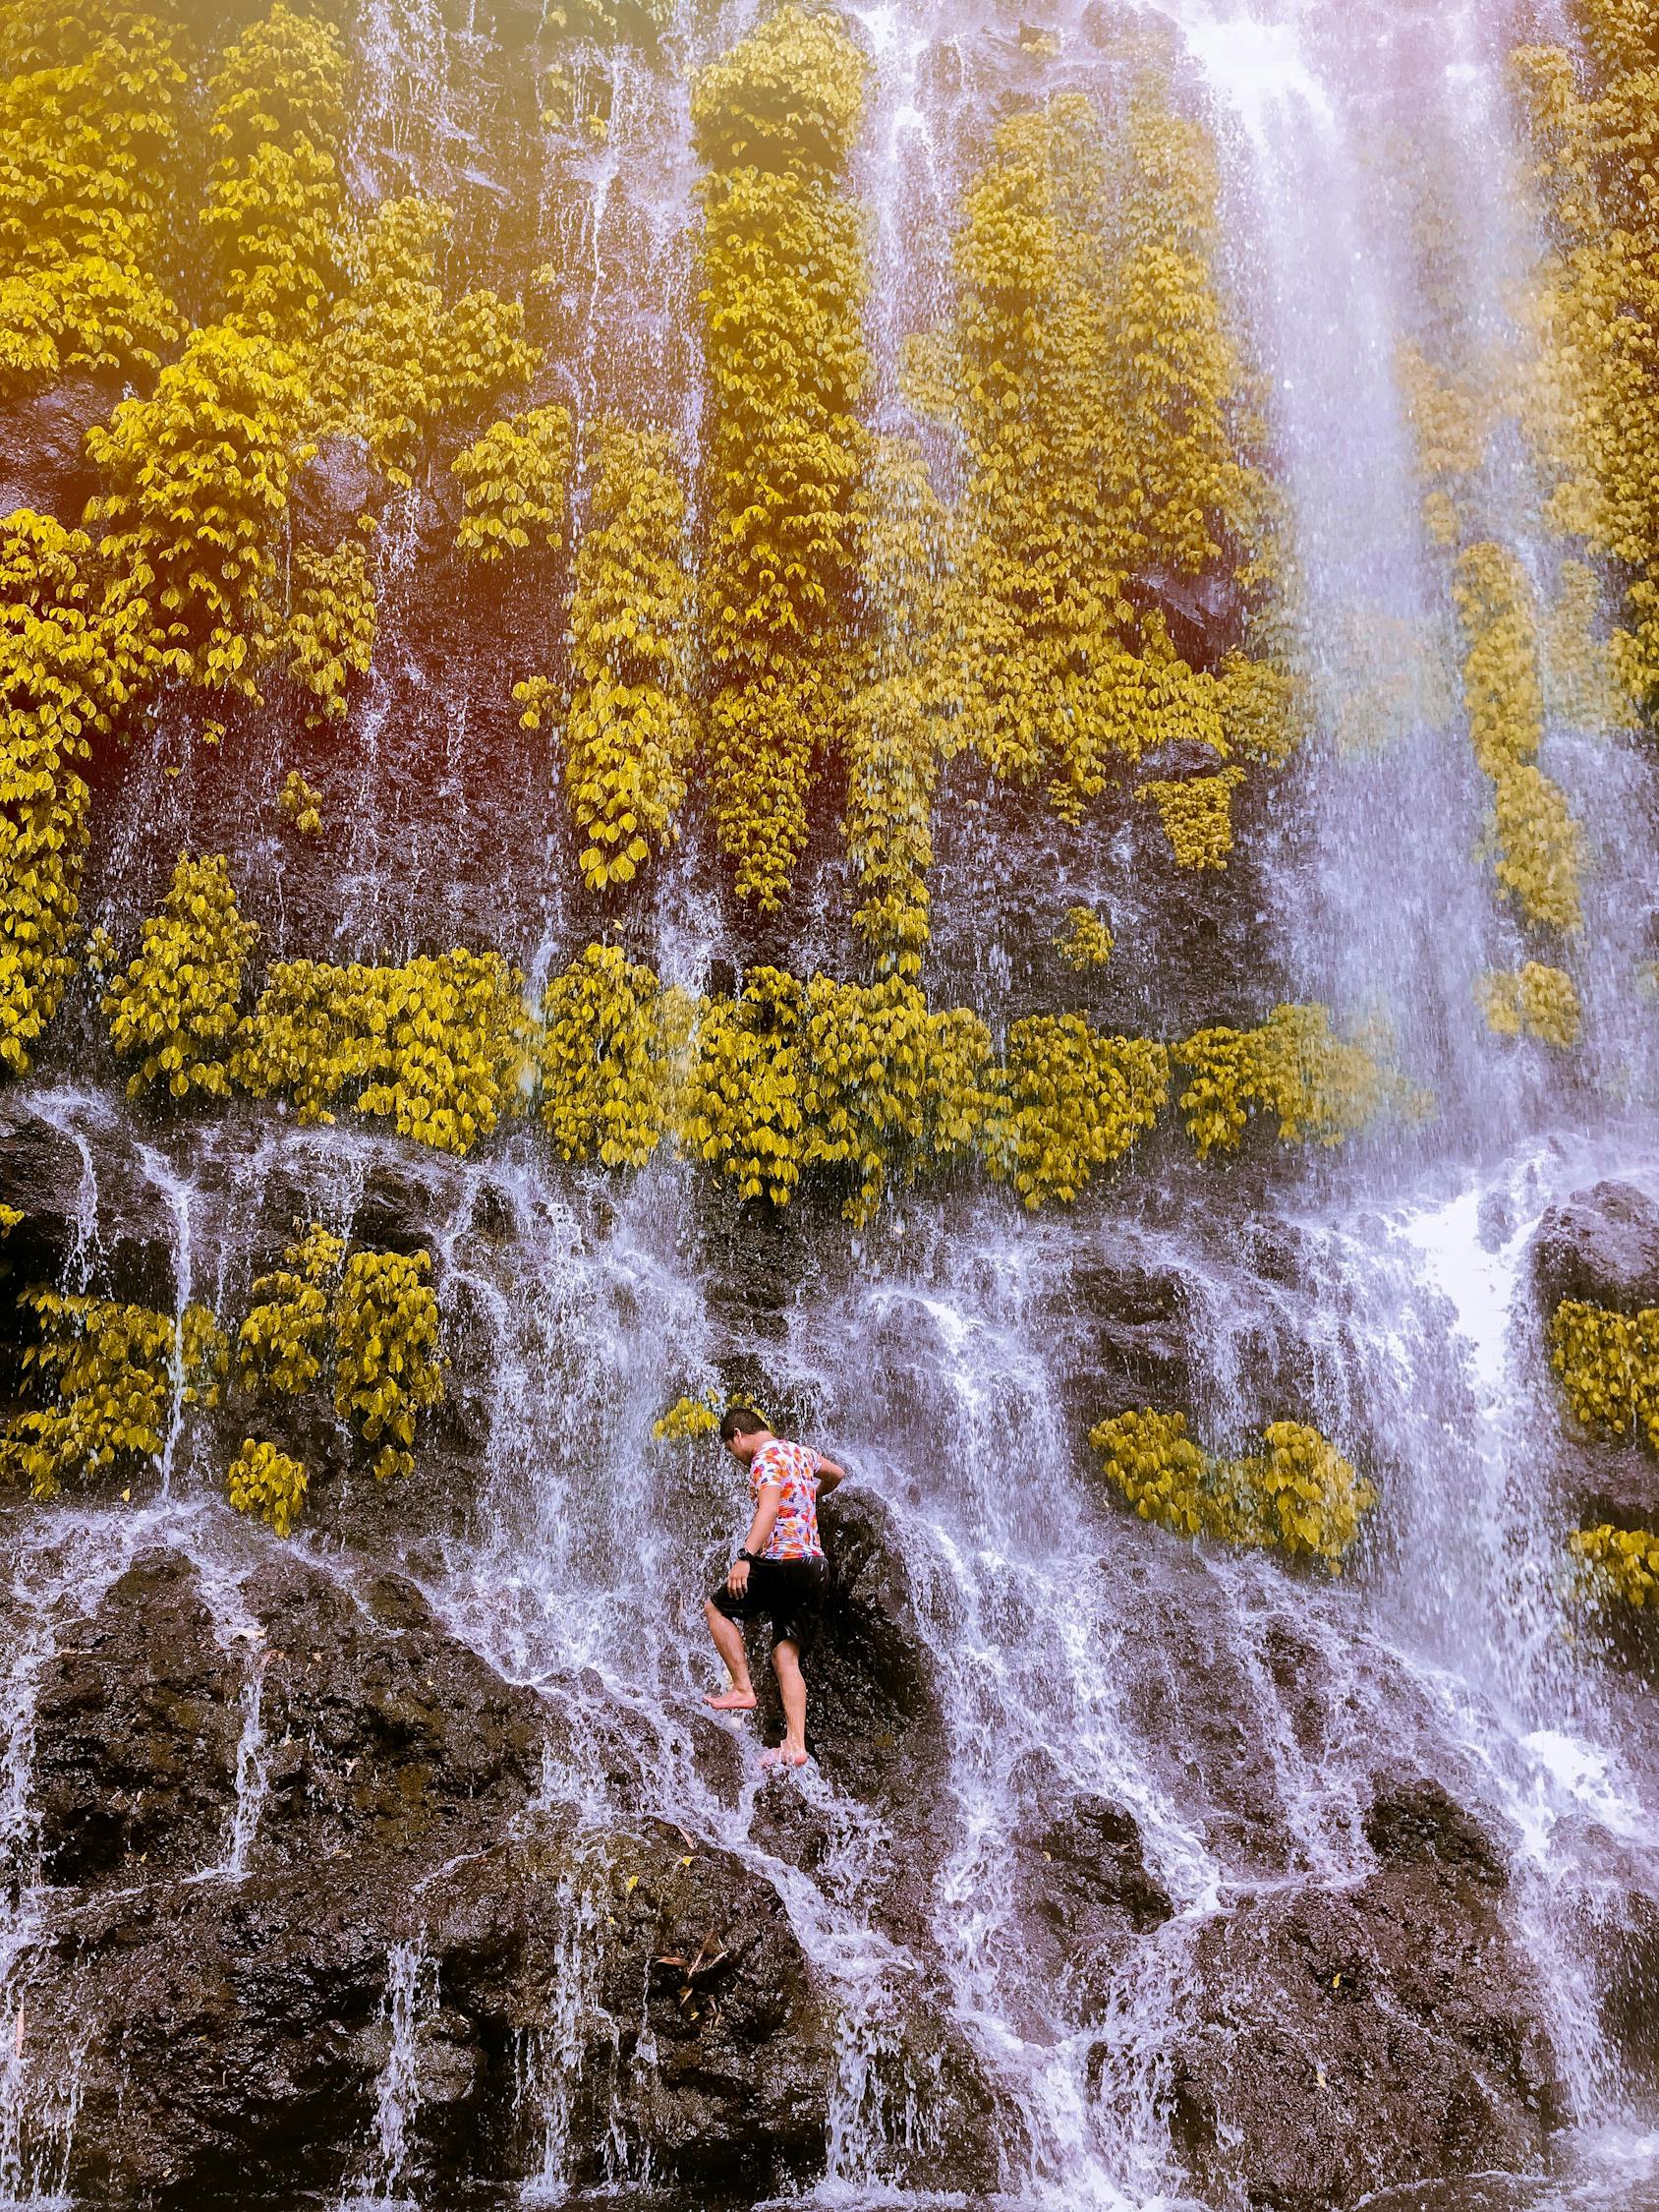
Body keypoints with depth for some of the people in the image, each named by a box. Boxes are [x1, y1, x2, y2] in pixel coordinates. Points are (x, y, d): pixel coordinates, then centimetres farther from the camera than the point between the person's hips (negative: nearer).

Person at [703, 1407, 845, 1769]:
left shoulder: (766, 1457, -7)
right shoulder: (800, 1451, 20)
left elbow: (769, 1509, -23)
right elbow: (837, 1474, 39)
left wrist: (746, 1557, -32)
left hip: (783, 1561, -9)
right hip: (814, 1565, 9)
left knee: (717, 1607, 9)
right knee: (786, 1656, 6)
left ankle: (743, 1688, 2)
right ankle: (795, 1745, -2)